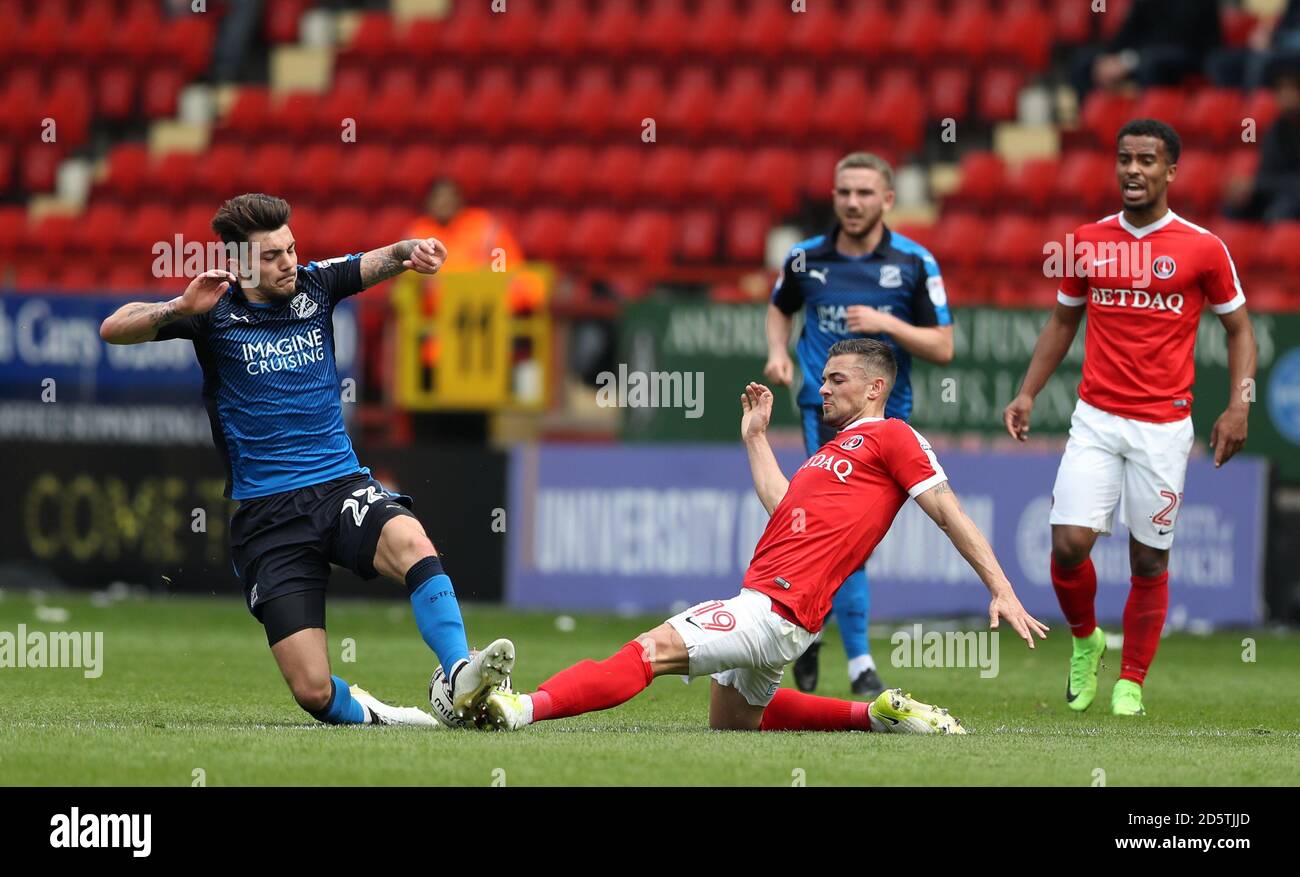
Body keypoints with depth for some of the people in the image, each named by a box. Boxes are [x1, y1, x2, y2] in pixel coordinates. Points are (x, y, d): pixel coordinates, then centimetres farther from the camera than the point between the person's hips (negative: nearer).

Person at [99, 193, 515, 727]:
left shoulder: (314, 284, 8)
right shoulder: (215, 312, -1)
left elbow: (381, 262, -3)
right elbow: (113, 330, -8)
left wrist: (412, 252, -27)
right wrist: (179, 310, -27)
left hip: (341, 486, 2)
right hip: (268, 517, -2)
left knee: (411, 543, -35)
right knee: (314, 692, -11)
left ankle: (461, 677, -42)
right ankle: (364, 715, 22)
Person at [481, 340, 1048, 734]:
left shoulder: (890, 436, 0)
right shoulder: (832, 448, 28)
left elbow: (950, 515, -4)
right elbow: (782, 506, 22)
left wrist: (1002, 593, -9)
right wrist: (755, 436, 32)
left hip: (778, 610, -11)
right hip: (759, 600, 11)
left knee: (655, 647, -22)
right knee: (733, 723, 23)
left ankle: (525, 708, -35)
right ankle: (879, 715, 19)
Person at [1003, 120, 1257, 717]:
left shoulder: (1202, 248, -2)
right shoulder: (1087, 241, 6)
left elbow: (1238, 329, 7)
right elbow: (1062, 321, 18)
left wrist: (1238, 406, -5)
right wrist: (1028, 393, 9)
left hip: (1163, 427, -2)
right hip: (1095, 420, 2)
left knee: (1150, 561, 2)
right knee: (1069, 544, -11)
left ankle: (1131, 684, 17)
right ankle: (1085, 641, 17)